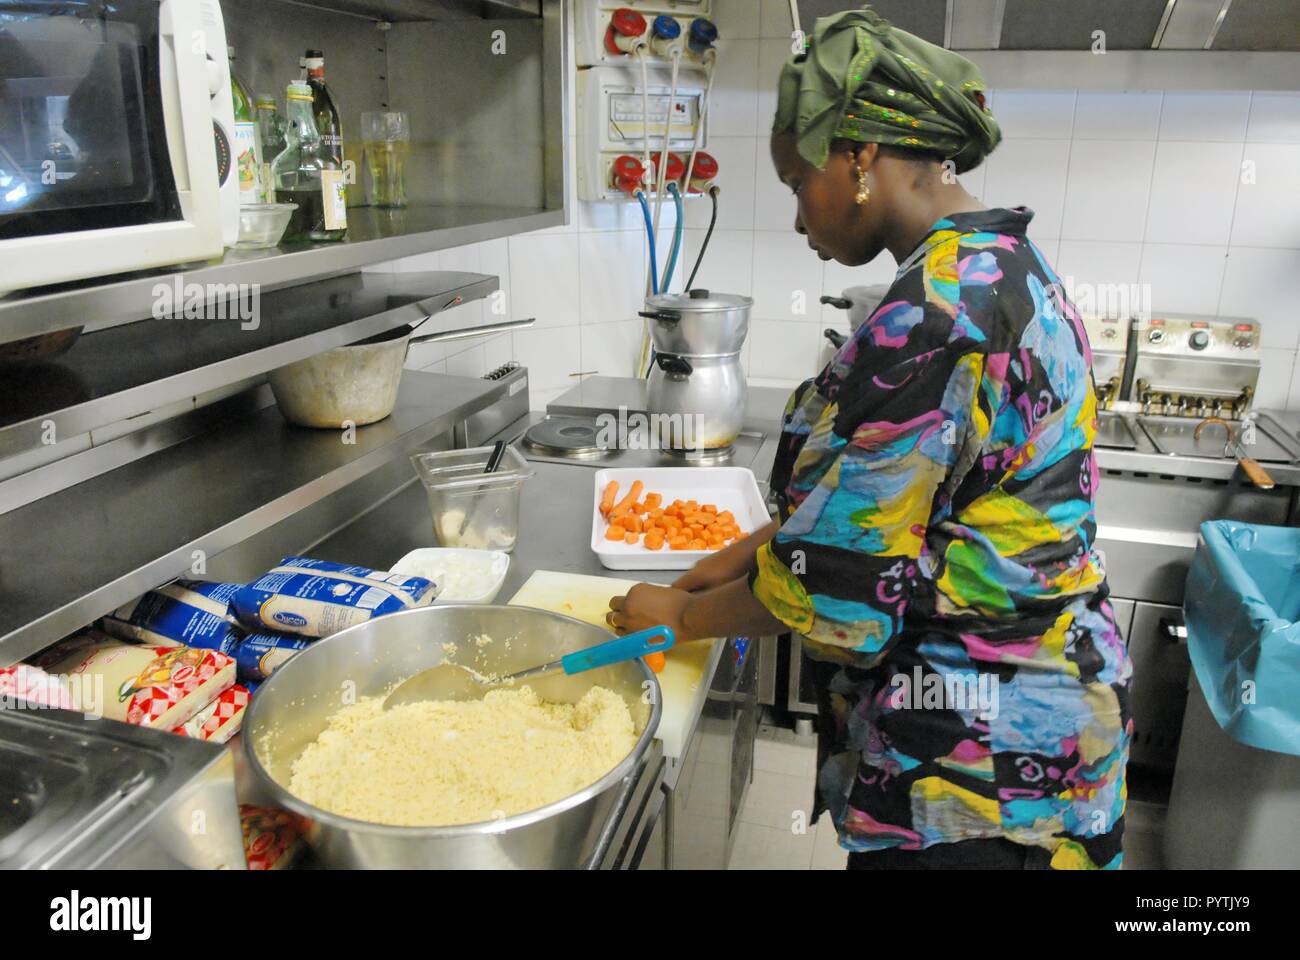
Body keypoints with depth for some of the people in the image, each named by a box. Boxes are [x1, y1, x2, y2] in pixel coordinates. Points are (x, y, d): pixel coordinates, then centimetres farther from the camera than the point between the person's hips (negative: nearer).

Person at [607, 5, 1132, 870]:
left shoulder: (937, 312, -26)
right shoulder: (1002, 268, 6)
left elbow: (835, 587, -21)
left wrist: (678, 617, -6)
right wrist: (745, 555, 10)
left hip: (974, 765, -9)